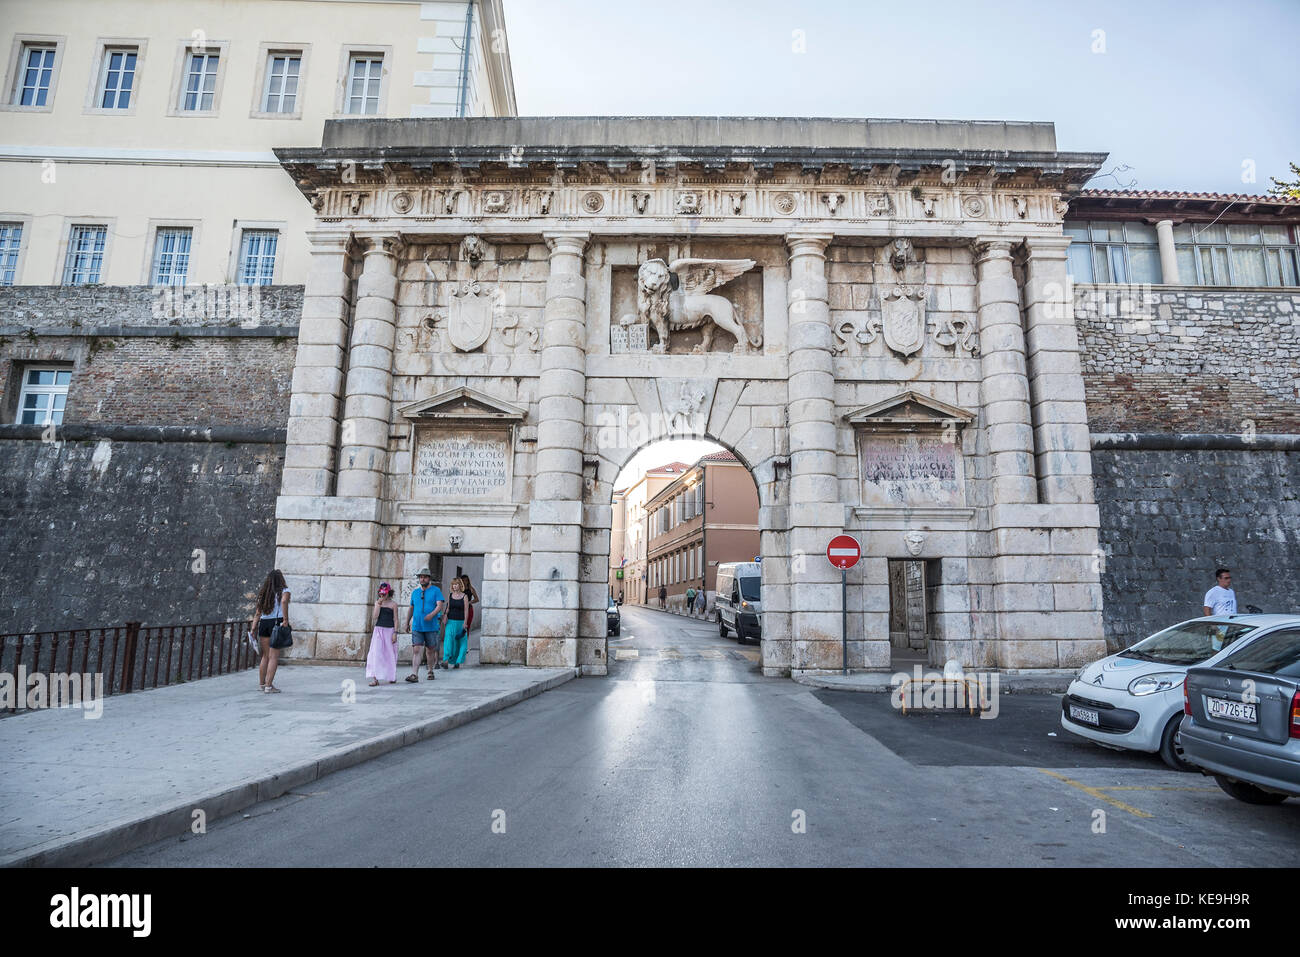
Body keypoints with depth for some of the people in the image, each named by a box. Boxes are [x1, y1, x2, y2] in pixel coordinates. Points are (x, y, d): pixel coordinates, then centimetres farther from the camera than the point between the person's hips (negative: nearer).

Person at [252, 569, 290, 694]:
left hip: (263, 623, 5)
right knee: (274, 657, -2)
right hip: (276, 623, -5)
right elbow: (284, 601, -20)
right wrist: (286, 619, -19)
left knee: (265, 655, 16)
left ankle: (261, 684, 23)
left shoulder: (263, 593, 16)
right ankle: (269, 686, -3)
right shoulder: (284, 590, 1)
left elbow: (258, 613, 12)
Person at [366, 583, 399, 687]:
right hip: (379, 629, 2)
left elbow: (395, 620, -1)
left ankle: (391, 677, 22)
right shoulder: (377, 602, 8)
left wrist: (395, 633, -8)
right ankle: (374, 678, -14)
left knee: (390, 653, 5)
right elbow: (375, 616, -3)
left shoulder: (393, 604, 0)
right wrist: (378, 604, -10)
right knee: (376, 653, -11)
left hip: (389, 630, -1)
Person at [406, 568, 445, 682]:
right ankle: (414, 674, -13)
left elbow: (440, 605, -12)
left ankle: (431, 672, 24)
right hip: (417, 626, 2)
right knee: (416, 650, -9)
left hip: (431, 626, -2)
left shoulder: (436, 590, -1)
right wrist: (407, 623, 21)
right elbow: (411, 608, 21)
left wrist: (432, 614, -29)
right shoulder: (415, 592, 13)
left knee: (431, 650, 8)